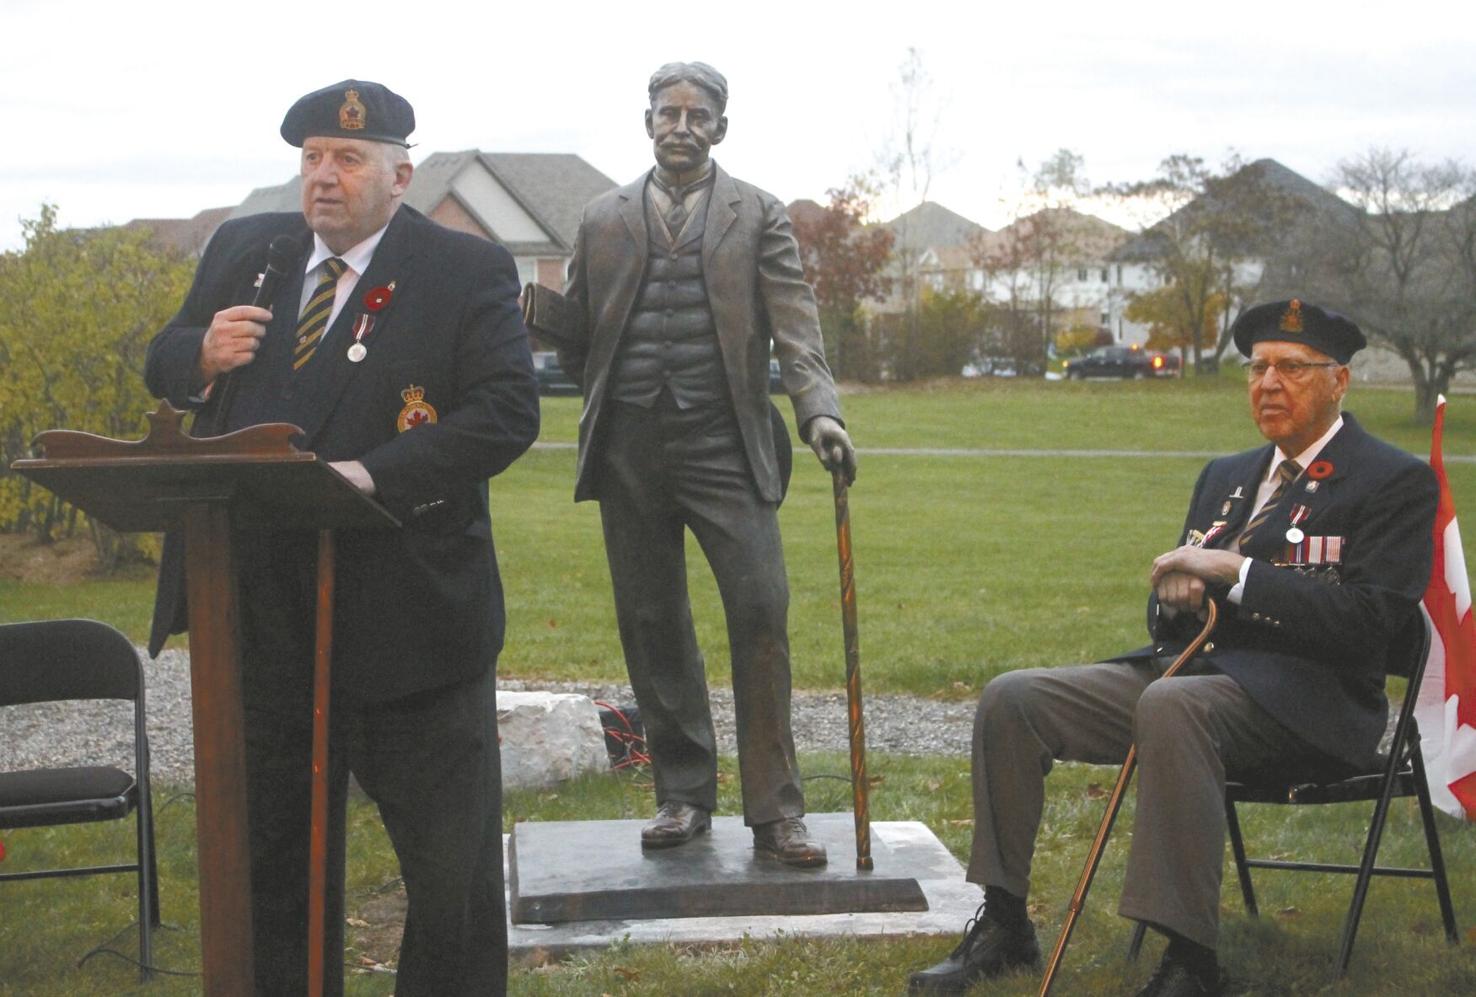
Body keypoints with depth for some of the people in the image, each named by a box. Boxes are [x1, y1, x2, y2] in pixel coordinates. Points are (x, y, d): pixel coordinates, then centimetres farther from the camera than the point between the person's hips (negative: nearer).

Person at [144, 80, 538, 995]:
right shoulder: (244, 249, 11)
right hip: (258, 612, 5)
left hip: (407, 611, -4)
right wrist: (201, 352, -7)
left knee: (450, 853, 5)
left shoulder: (468, 272, -4)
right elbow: (163, 365, 18)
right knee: (274, 844, 17)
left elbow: (508, 412, -14)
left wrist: (377, 476, -26)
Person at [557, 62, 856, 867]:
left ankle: (773, 810, -1)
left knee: (761, 613, -10)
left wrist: (820, 413, -18)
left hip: (723, 445, -2)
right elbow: (578, 338, 21)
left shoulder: (758, 214, 6)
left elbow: (795, 327, -5)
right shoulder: (603, 220, 13)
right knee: (652, 626, 6)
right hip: (629, 449, 2)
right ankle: (683, 795, 18)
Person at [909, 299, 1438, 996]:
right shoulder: (1226, 476, 21)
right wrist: (1174, 596, -4)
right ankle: (1002, 926, -4)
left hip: (1301, 697, -7)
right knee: (1010, 699, -8)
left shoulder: (1397, 482, -2)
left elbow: (1370, 620, -15)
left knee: (1171, 704, -39)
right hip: (1190, 668, 8)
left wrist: (1235, 571, -16)